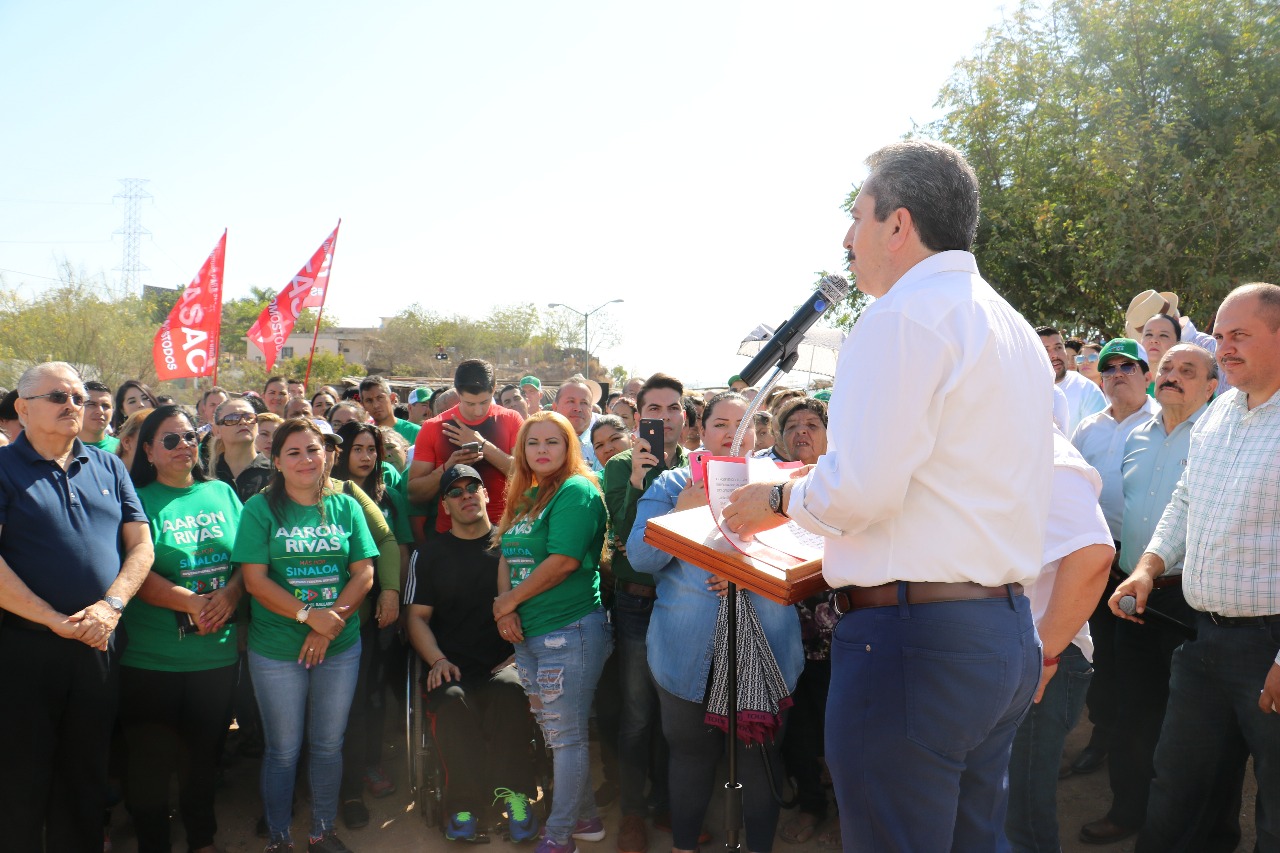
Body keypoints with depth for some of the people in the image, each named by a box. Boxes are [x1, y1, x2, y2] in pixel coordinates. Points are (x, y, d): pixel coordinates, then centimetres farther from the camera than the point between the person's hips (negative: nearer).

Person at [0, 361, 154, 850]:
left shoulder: (108, 468, 9)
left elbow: (141, 545, 6)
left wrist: (111, 605, -11)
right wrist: (56, 621, -18)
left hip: (100, 644, 4)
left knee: (87, 772, 16)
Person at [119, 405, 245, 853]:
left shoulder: (222, 493, 7)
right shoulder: (138, 501, -5)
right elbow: (136, 575, -13)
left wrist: (230, 594, -13)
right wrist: (192, 603, -23)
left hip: (218, 653, 4)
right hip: (151, 660, -4)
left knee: (205, 751, 17)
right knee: (150, 759, 7)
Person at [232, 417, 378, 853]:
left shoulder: (345, 507, 4)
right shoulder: (260, 509, -4)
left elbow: (364, 574, 0)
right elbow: (255, 580, -10)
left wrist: (330, 625, -13)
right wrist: (309, 615, -19)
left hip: (340, 646, 2)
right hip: (277, 649, -2)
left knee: (328, 745, 12)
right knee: (283, 750, 7)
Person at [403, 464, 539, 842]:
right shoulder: (429, 553, 15)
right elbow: (417, 616, 11)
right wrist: (438, 661, -5)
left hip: (504, 662, -1)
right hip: (453, 666, 1)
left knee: (510, 693, -34)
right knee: (452, 703, -32)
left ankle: (513, 793, -21)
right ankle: (465, 802, -21)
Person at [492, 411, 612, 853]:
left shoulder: (577, 491, -11)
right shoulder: (525, 497, 15)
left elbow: (564, 561, -20)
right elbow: (507, 556, 14)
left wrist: (511, 600, -10)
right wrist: (504, 608, -4)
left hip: (570, 630, -9)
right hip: (528, 633, 9)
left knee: (566, 735, 0)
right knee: (554, 732, 15)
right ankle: (584, 817, 29)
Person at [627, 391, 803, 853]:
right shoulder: (671, 485, 4)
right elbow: (640, 557, -5)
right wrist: (682, 511, -20)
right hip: (690, 652, 0)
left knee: (761, 754, 10)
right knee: (692, 752, 12)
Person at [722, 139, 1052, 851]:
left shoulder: (903, 317, -12)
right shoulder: (1017, 329, 18)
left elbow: (859, 490, -20)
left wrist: (782, 500, -1)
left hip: (912, 639, -10)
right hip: (1009, 633, 10)